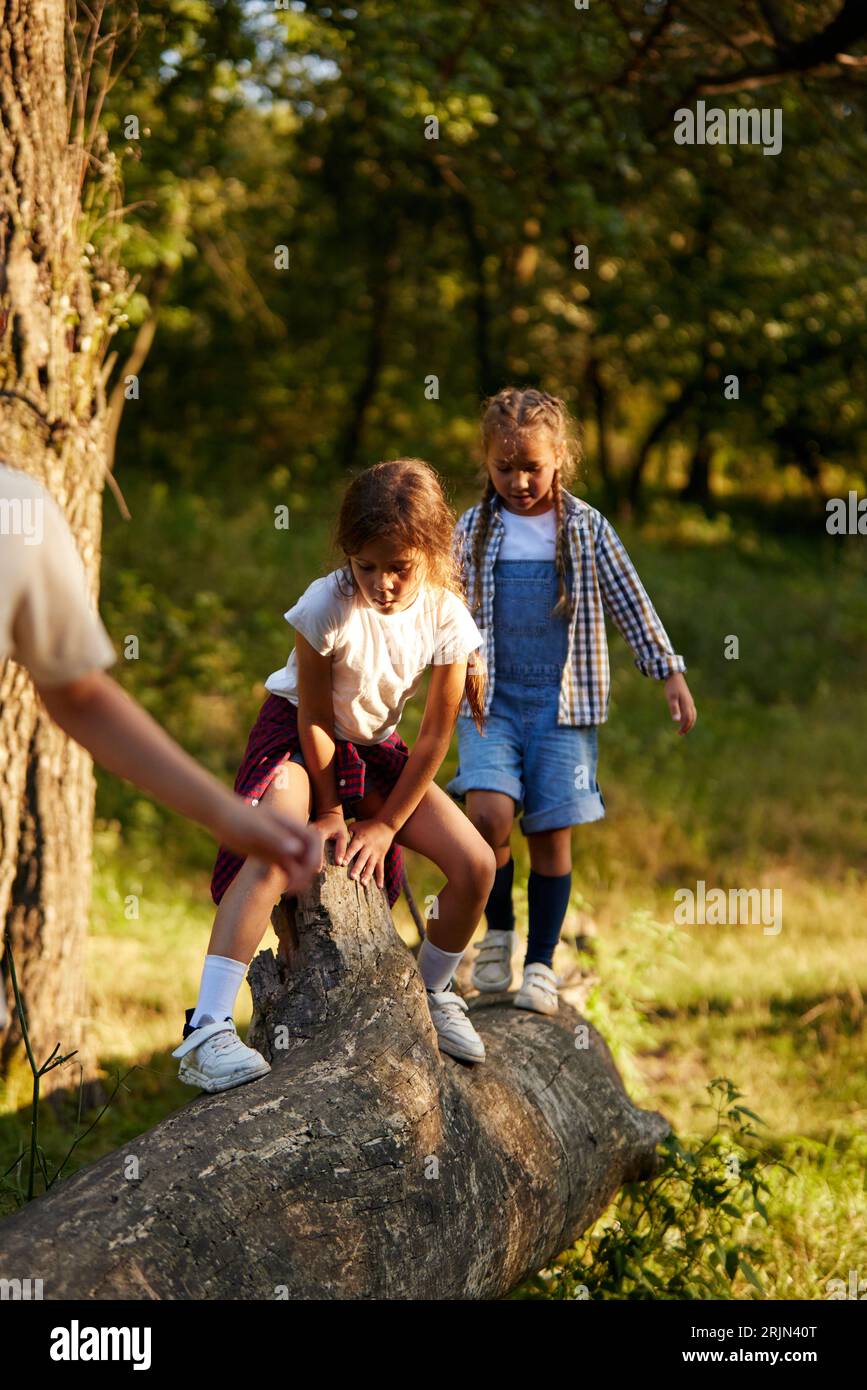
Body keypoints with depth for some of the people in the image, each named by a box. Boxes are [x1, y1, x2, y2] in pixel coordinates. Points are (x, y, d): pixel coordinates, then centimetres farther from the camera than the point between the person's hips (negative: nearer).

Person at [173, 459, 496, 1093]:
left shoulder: (445, 616, -17)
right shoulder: (328, 606, -28)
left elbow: (437, 733, -8)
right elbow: (314, 718, -17)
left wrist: (386, 823, -6)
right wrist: (330, 810, -8)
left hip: (375, 745, 5)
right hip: (295, 737, -5)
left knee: (476, 864, -8)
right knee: (277, 849, -34)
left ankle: (432, 991, 22)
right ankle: (206, 1034, -39)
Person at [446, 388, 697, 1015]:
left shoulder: (587, 528, 2)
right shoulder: (473, 530, 5)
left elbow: (630, 602, 6)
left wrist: (670, 672, 3)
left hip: (563, 703, 0)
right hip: (491, 699, 0)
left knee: (552, 837, -1)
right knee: (489, 815, -19)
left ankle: (540, 963, 14)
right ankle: (498, 930, 4)